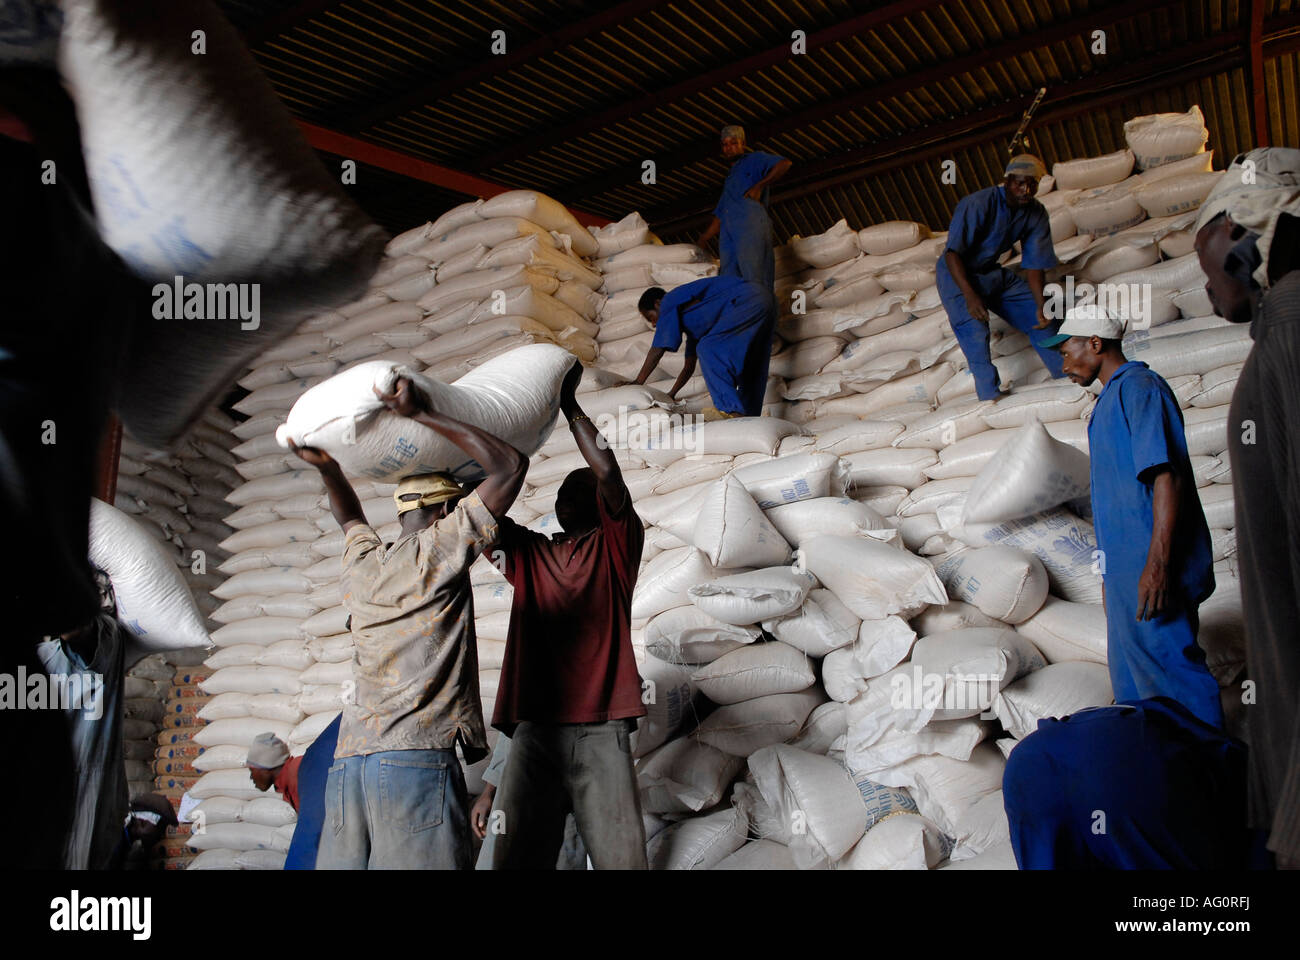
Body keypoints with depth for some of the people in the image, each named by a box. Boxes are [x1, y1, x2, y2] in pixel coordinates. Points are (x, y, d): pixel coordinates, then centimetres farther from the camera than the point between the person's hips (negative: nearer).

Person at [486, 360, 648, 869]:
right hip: (534, 729, 3)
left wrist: (569, 403, 3)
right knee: (516, 857, -1)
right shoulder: (529, 553, 21)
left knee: (620, 856, -6)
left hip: (600, 731, -3)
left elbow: (607, 470, -5)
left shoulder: (616, 543, 10)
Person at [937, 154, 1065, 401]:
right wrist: (970, 295, -39)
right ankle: (991, 398, -23)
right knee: (975, 329, -25)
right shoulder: (978, 204, -25)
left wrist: (1041, 305, -15)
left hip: (994, 273, 6)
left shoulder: (1036, 214, -5)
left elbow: (1033, 264, -2)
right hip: (956, 275, -6)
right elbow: (952, 253, -28)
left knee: (1039, 319, 0)